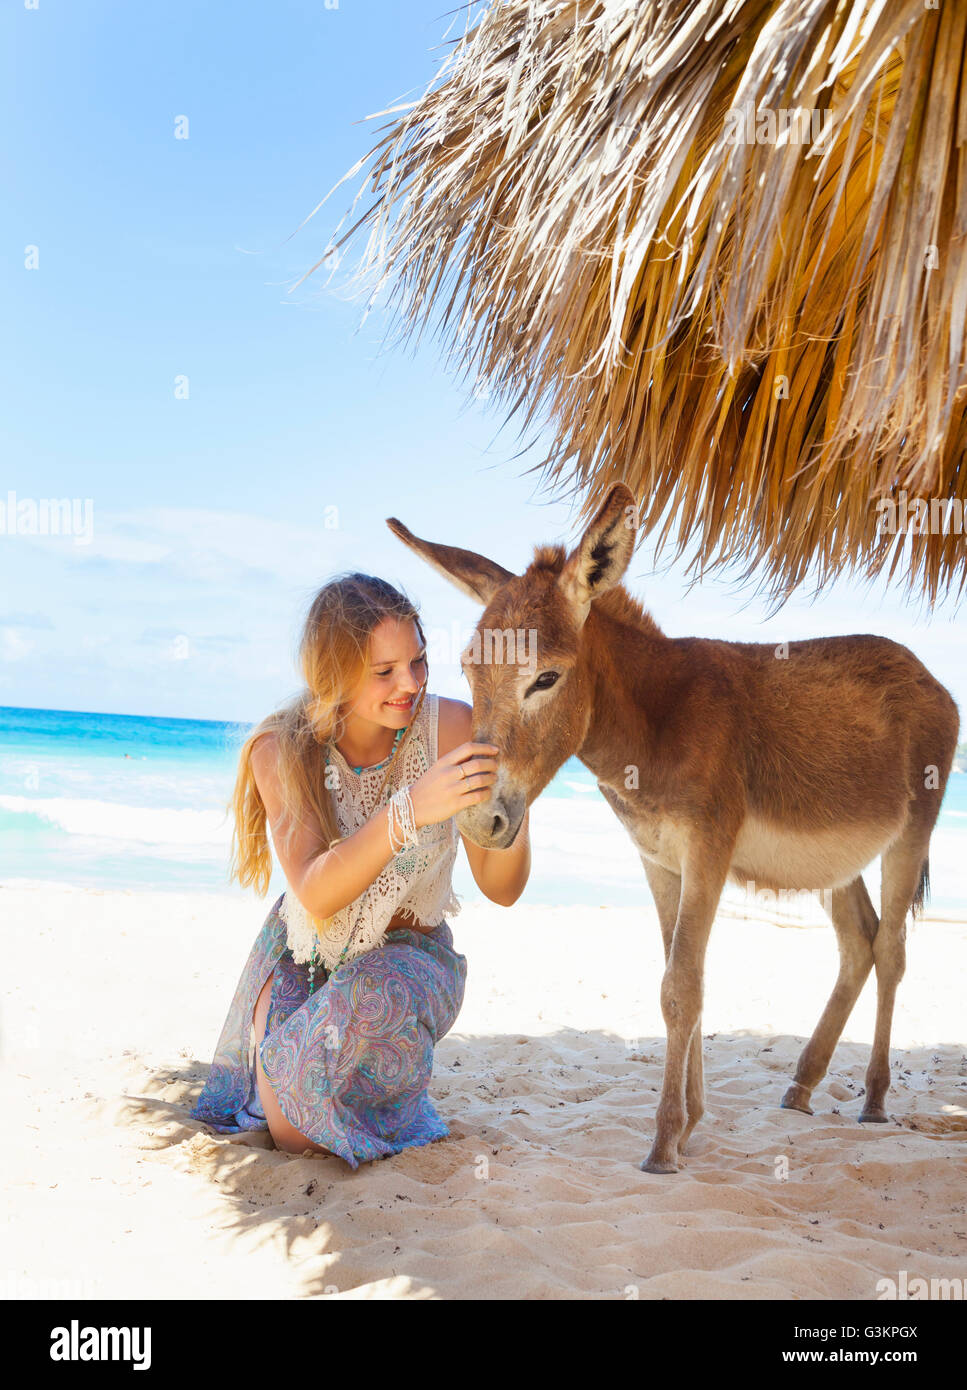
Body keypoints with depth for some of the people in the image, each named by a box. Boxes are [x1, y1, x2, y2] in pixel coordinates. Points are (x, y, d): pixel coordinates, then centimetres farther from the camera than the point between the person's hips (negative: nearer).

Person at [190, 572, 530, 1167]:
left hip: (408, 950, -1)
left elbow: (502, 889, -18)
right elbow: (316, 894, -35)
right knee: (291, 1135, -12)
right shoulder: (281, 750, -20)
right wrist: (410, 809, -50)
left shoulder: (452, 727, -23)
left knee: (365, 1003, -34)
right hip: (301, 953, 1)